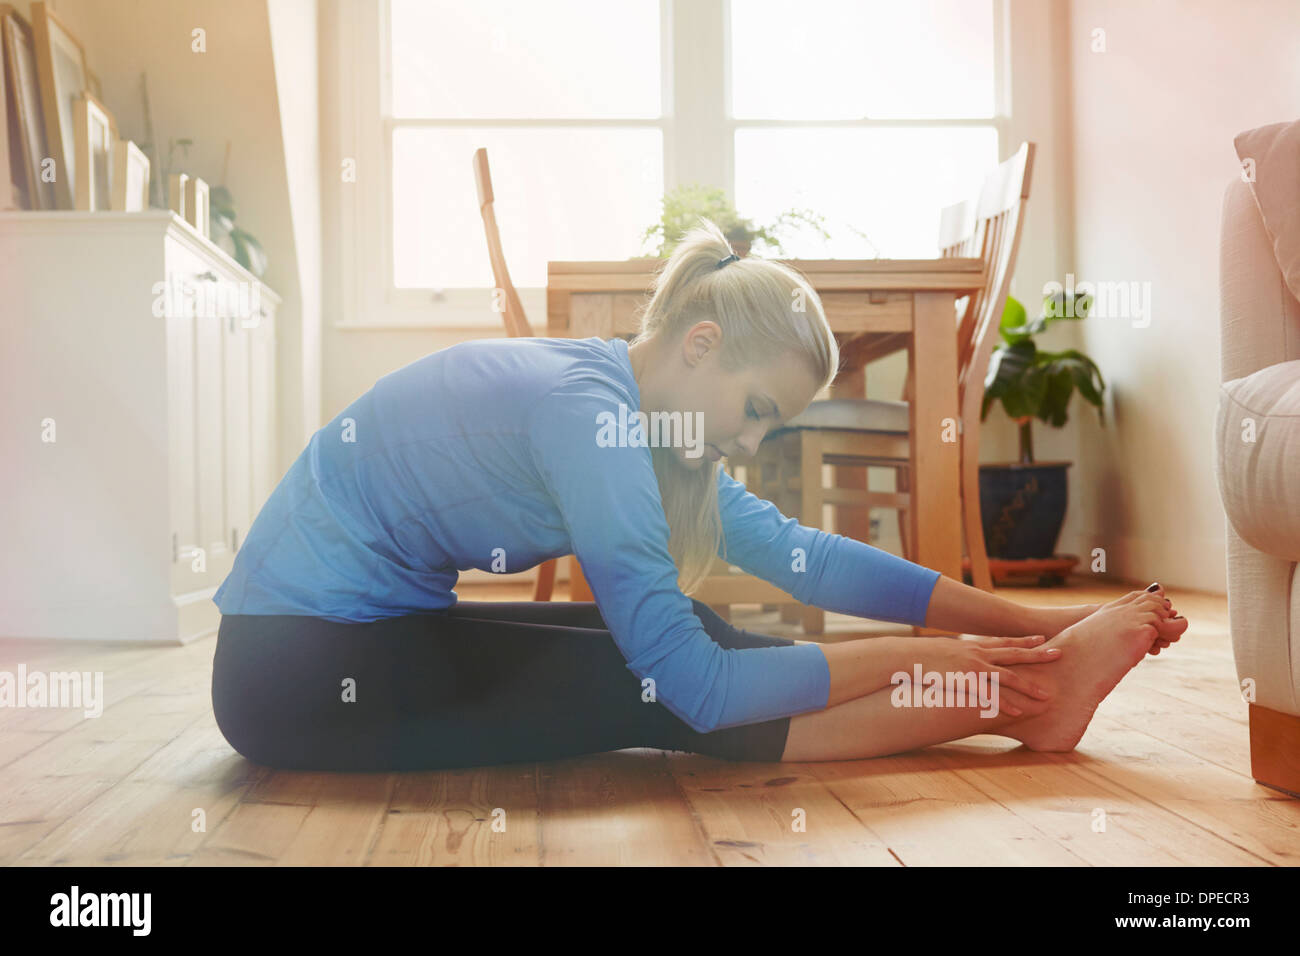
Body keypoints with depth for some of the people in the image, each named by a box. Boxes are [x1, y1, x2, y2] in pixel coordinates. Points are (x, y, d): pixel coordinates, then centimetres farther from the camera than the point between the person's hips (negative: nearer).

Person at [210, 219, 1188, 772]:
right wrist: (921, 660, -20)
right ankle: (1026, 699, -11)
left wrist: (1027, 619, -1)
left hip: (377, 629, 8)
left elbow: (807, 554, 1)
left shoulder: (628, 406, 3)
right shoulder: (581, 406, -25)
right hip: (307, 665, -8)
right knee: (670, 683, -17)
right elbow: (696, 686, -28)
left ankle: (1037, 668, -3)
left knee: (690, 643, -6)